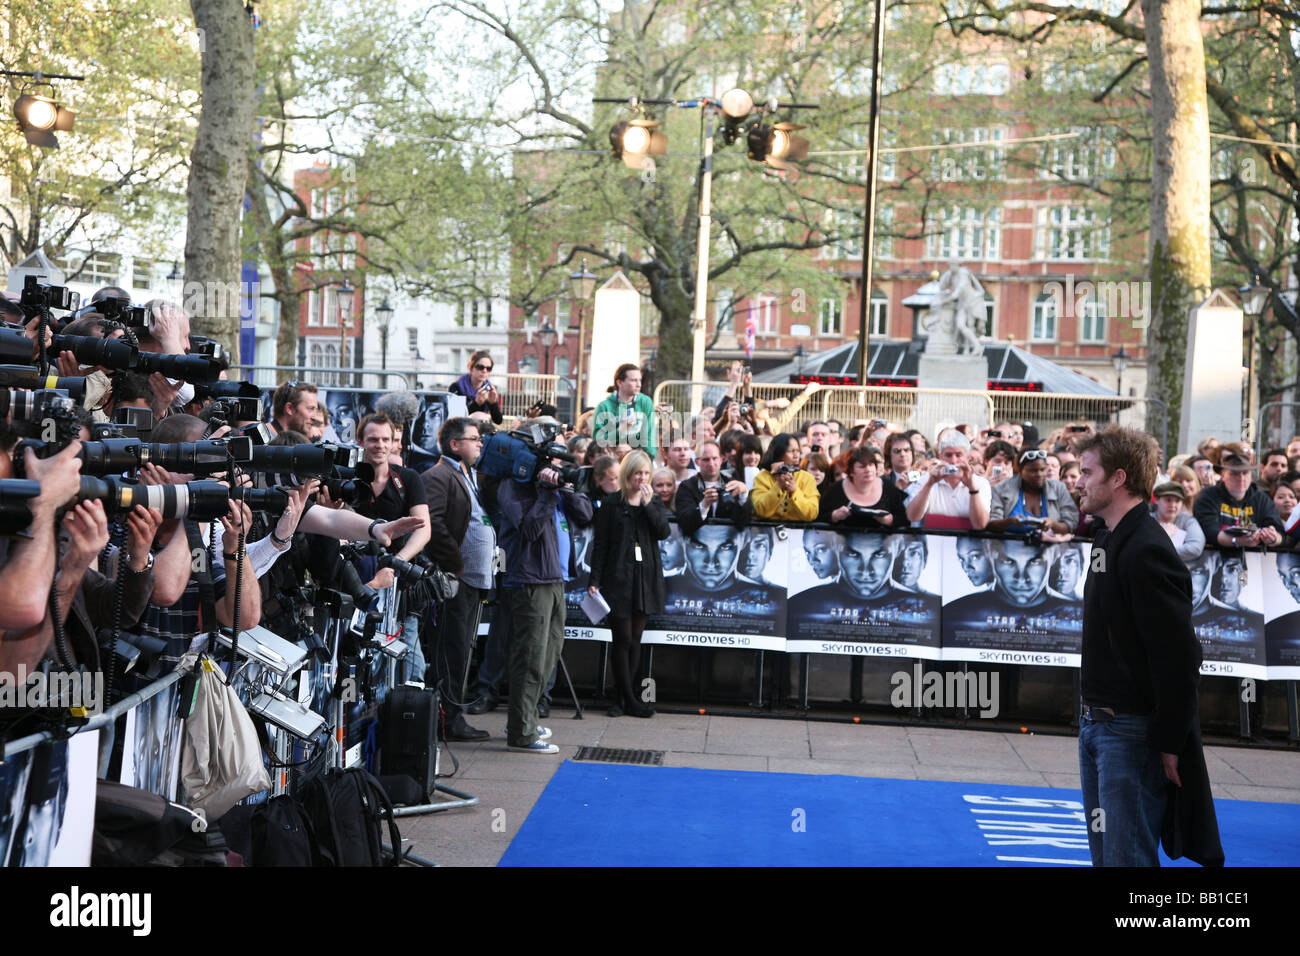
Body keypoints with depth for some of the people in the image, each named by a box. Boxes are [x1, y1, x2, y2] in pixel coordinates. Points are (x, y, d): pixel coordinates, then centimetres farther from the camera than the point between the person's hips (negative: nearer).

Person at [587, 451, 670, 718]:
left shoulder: (655, 501, 10)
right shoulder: (611, 503, 0)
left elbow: (663, 532, -4)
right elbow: (600, 544, -1)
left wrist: (648, 504, -11)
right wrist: (594, 580, -6)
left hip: (645, 577, 4)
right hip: (618, 578, -3)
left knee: (635, 639, 6)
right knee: (623, 640, -3)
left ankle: (624, 698, 13)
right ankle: (629, 699, 4)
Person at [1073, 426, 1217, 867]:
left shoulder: (1148, 552, -19)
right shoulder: (1108, 541, 13)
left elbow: (1178, 658, -23)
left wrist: (1170, 744, -20)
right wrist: (1092, 715, 17)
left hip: (1132, 733, -10)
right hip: (1096, 726, 10)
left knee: (1129, 856, -5)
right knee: (1104, 852, 17)